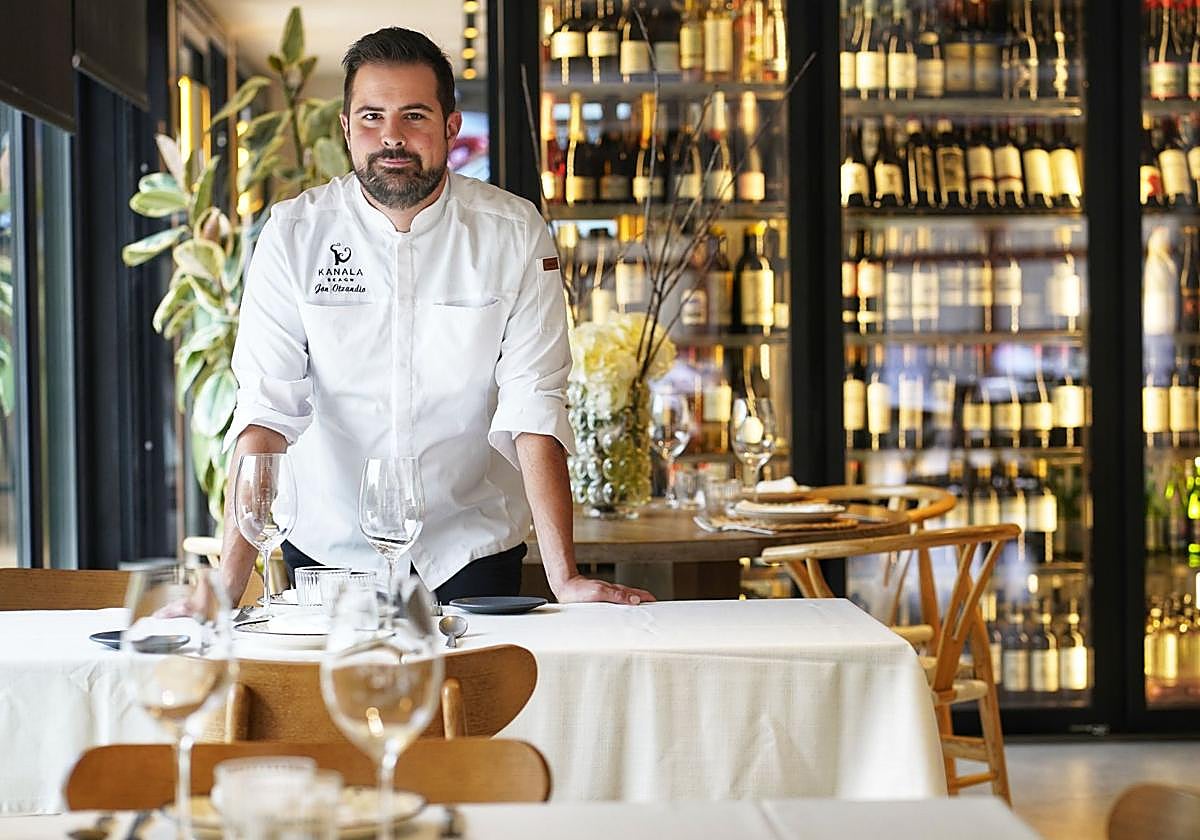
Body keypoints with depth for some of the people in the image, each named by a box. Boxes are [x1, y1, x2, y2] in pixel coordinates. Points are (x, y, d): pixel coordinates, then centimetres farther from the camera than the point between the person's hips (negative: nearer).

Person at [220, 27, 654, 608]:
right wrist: (228, 581, -25)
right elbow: (267, 407, -15)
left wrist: (564, 576, -23)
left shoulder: (515, 234, -9)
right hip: (330, 550, 0)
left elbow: (534, 411, -14)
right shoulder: (294, 234, -9)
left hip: (471, 545, 0)